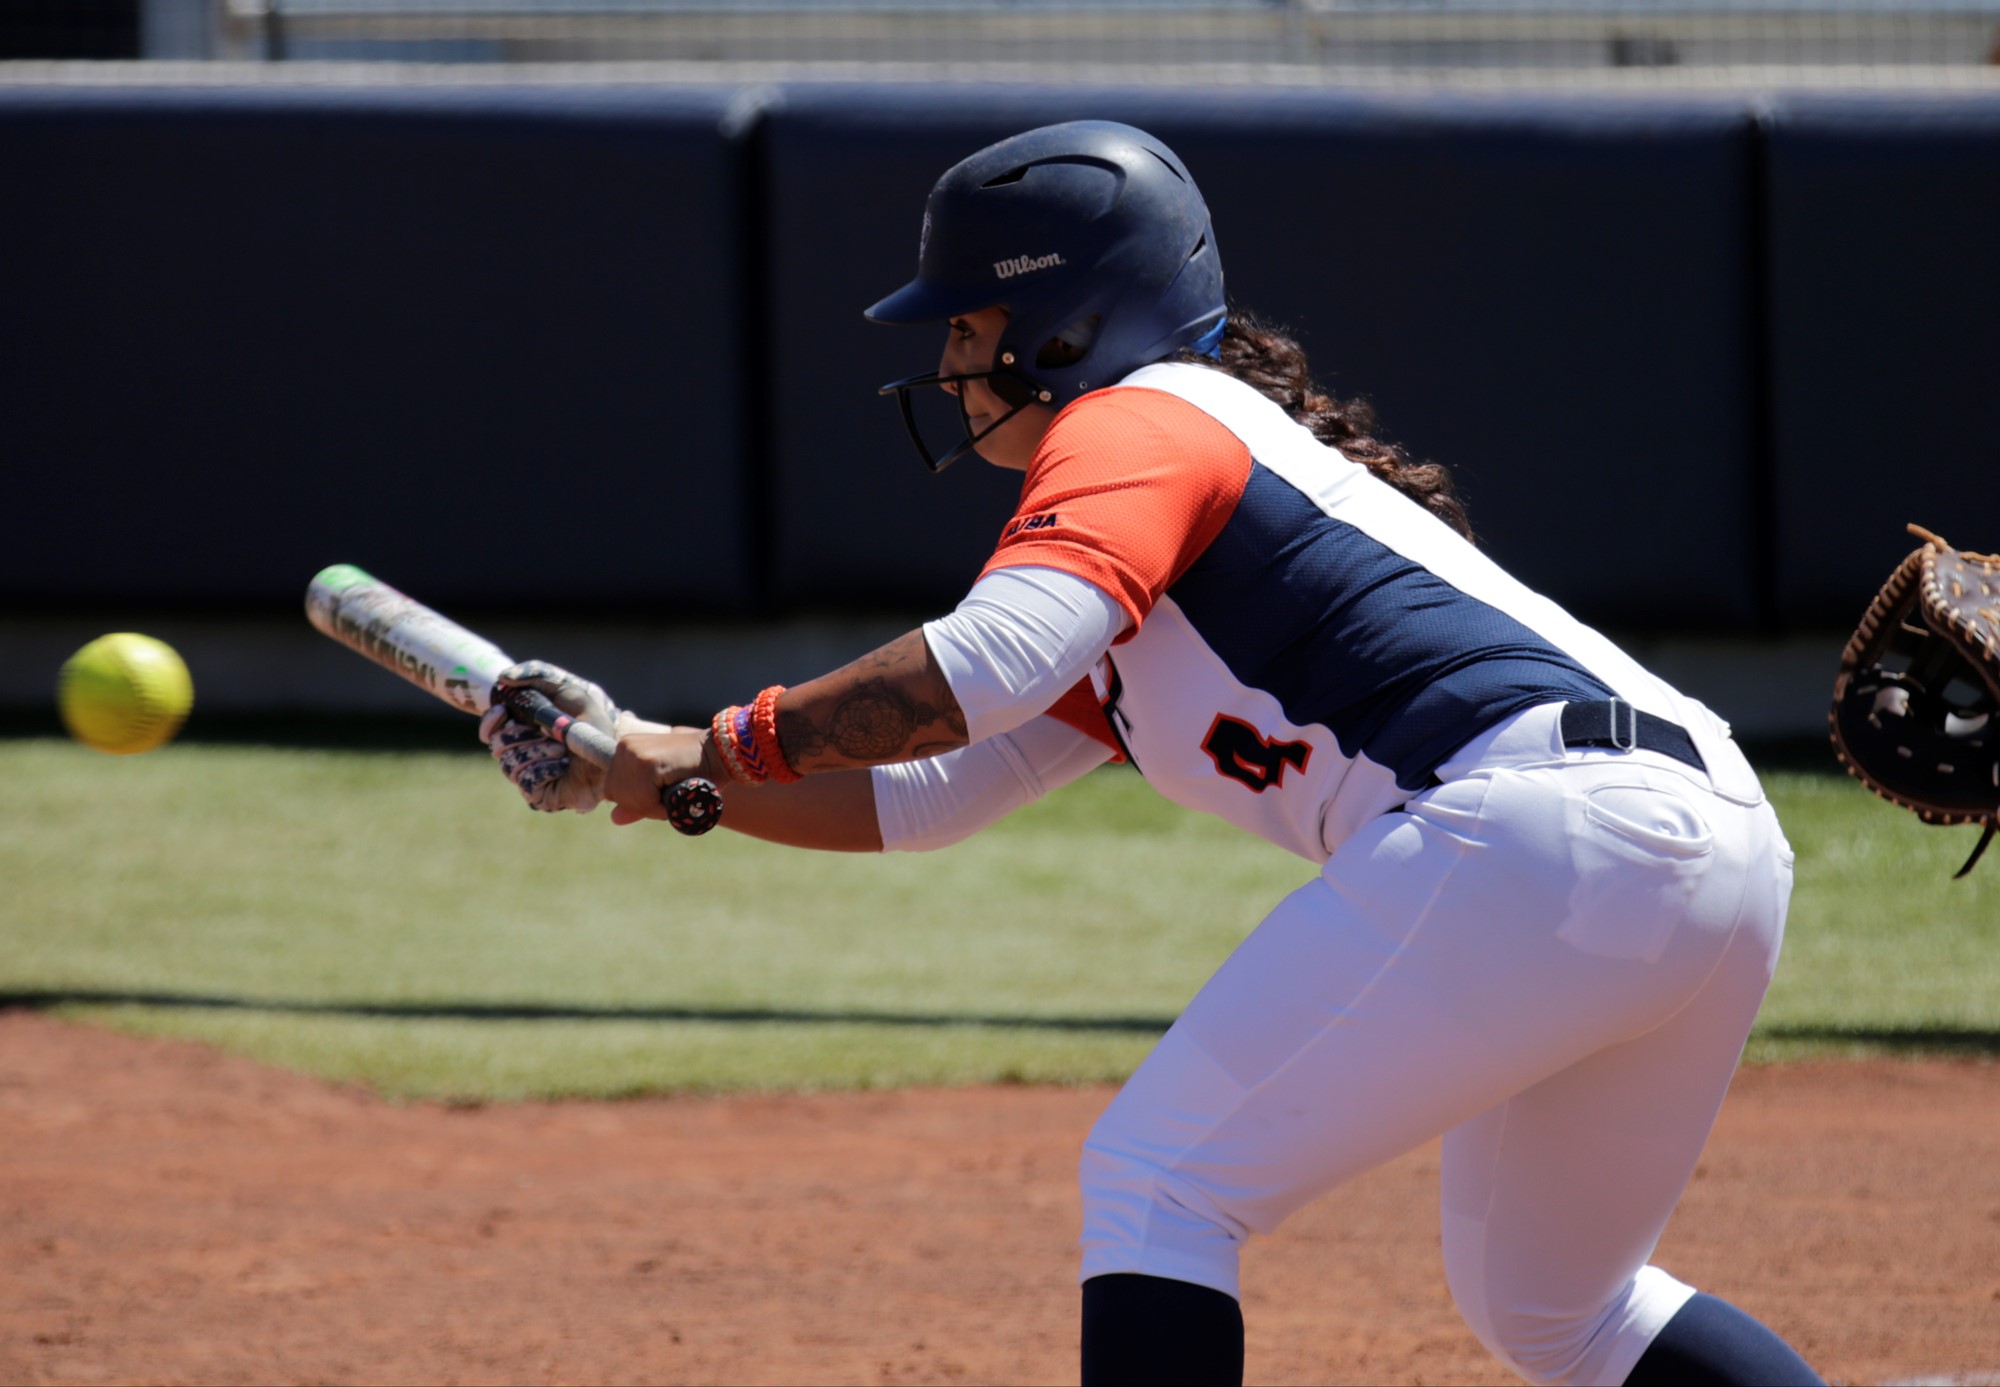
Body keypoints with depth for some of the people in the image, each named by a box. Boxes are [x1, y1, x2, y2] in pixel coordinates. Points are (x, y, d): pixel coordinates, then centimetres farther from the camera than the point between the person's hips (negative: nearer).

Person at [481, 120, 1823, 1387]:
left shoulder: (1138, 425, 3)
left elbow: (996, 658, -15)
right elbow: (919, 794, 33)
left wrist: (726, 747, -9)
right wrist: (641, 767, 25)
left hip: (1536, 832, -10)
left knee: (1157, 1182, -4)